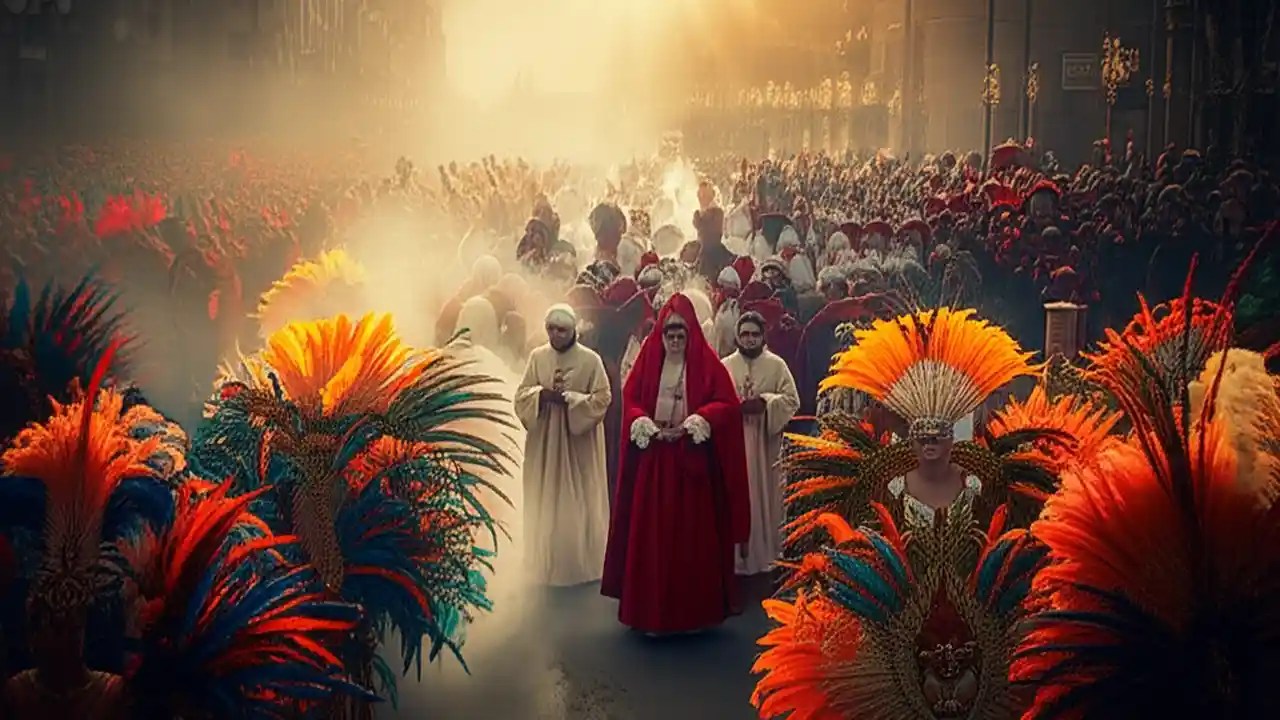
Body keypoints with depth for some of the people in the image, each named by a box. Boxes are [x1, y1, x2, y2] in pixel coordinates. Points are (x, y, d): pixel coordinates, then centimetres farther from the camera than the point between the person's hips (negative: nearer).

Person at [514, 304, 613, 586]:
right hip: (544, 440, 3)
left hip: (578, 442, -3)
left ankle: (582, 564, 13)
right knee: (546, 501, 7)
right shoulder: (537, 357, 4)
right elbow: (521, 394, 4)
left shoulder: (590, 359, -7)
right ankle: (548, 562, 20)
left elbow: (602, 399, -9)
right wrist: (542, 394, -16)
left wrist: (569, 398, -19)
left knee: (579, 502, 1)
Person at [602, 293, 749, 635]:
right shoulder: (648, 359, 7)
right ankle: (652, 611, 8)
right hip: (652, 459, 2)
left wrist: (693, 424, -17)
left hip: (693, 460, -2)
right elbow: (630, 400, 5)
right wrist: (648, 427, -12)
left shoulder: (706, 362, 1)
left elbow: (726, 404, -5)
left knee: (692, 534, 2)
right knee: (652, 534, 1)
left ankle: (694, 611, 11)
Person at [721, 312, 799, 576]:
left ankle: (765, 552, 13)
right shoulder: (725, 366, 7)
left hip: (766, 442, 0)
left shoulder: (776, 365, 4)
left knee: (764, 494, 3)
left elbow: (792, 399, -1)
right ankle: (736, 553, 6)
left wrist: (764, 403, -16)